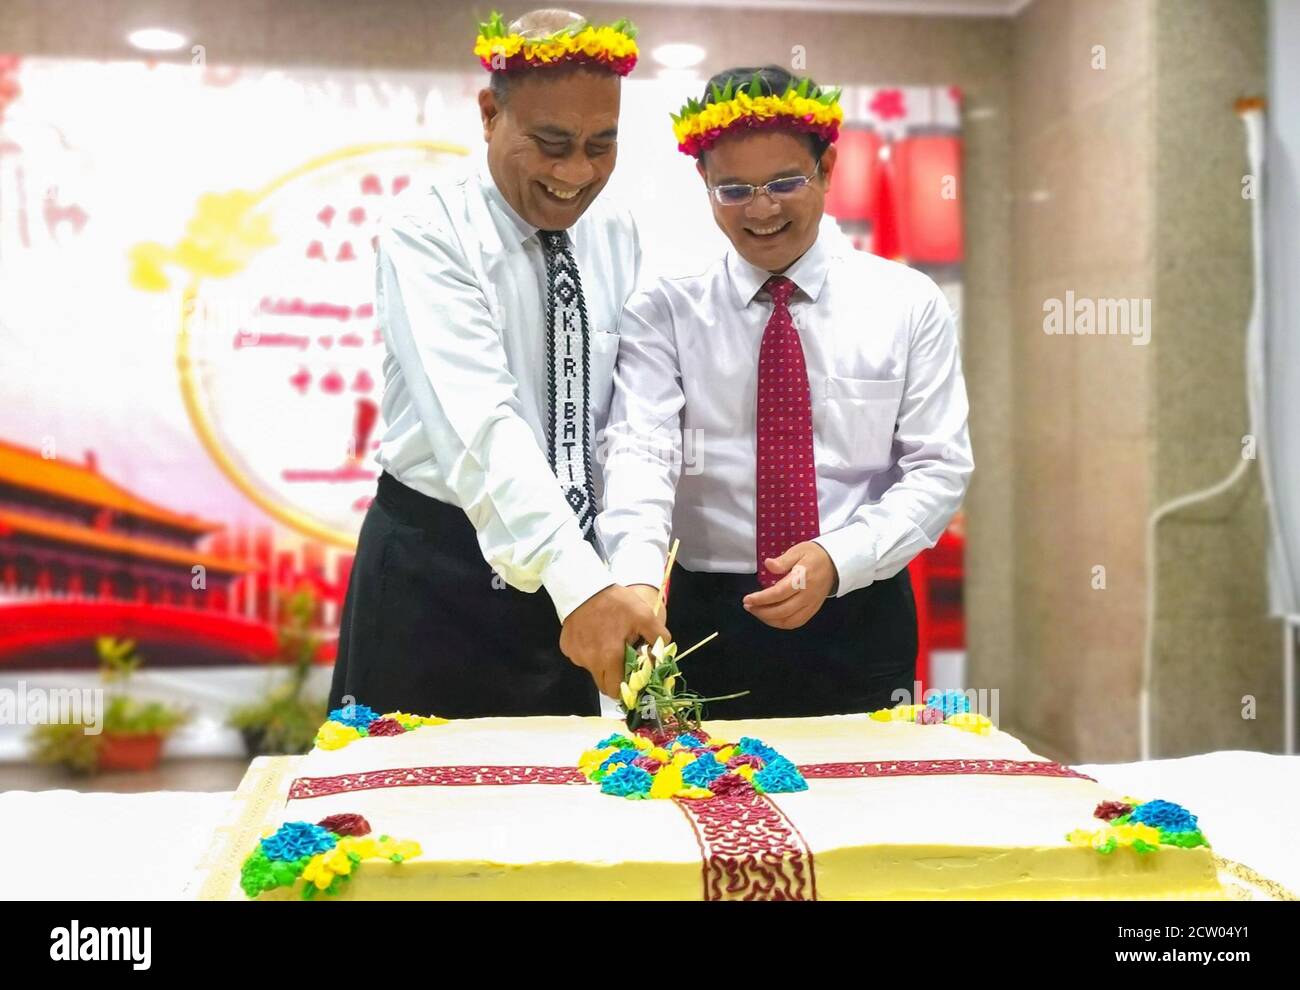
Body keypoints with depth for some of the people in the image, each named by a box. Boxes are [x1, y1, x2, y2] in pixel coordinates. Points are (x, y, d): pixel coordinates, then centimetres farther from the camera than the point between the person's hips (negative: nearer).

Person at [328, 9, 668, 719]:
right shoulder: (426, 232, -14)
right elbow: (476, 424, -28)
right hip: (434, 579, -4)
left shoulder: (618, 239, 3)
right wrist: (579, 581, -39)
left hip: (571, 571, 5)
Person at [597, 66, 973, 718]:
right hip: (711, 625, 0)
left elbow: (939, 468, -2)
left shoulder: (908, 304, 2)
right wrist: (637, 579, -32)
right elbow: (639, 452, -13)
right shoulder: (664, 314, 1)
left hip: (861, 625, 1)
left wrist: (837, 559, -17)